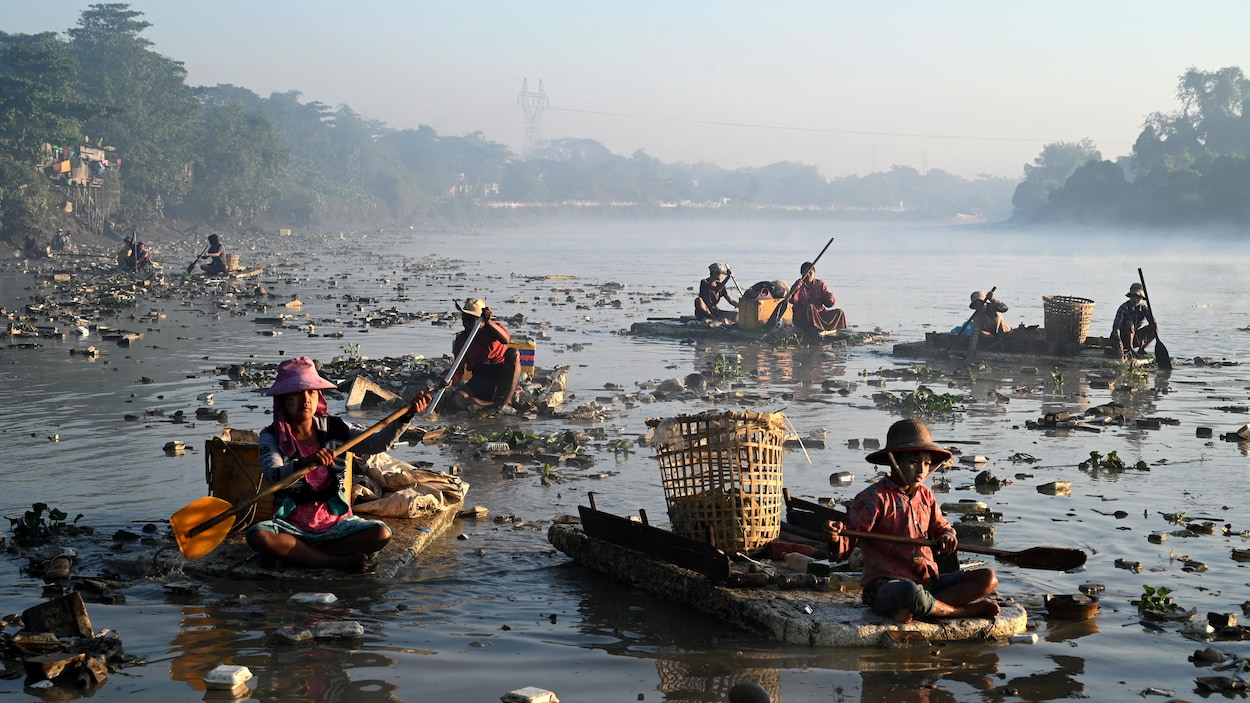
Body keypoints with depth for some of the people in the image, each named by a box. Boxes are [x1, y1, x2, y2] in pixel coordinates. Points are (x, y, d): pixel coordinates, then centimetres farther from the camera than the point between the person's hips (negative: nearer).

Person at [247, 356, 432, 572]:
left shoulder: (331, 428, 4)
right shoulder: (272, 436, -6)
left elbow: (376, 444, -3)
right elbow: (273, 476, -24)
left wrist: (406, 416, -18)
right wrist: (304, 463, -44)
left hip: (336, 522, 3)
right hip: (291, 526, -2)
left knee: (381, 533, -24)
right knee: (258, 536, -34)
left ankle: (295, 554, -18)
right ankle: (339, 561, -25)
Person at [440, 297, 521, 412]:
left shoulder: (494, 328, -1)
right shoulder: (461, 339, 4)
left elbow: (506, 339, -26)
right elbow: (459, 368, -3)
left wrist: (488, 322, -37)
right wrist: (450, 380, -25)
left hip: (502, 375, -1)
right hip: (481, 380, 1)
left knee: (513, 353, -32)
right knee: (453, 402, -25)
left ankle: (506, 401, -32)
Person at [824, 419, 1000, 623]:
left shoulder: (925, 495, 15)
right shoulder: (875, 498, -8)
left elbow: (940, 527, 26)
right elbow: (849, 539, -13)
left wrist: (947, 537, 0)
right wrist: (836, 539, -38)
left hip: (928, 582, 8)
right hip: (886, 586, -8)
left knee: (988, 578, -5)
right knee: (911, 592, -43)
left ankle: (912, 611, -19)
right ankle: (965, 610, -14)